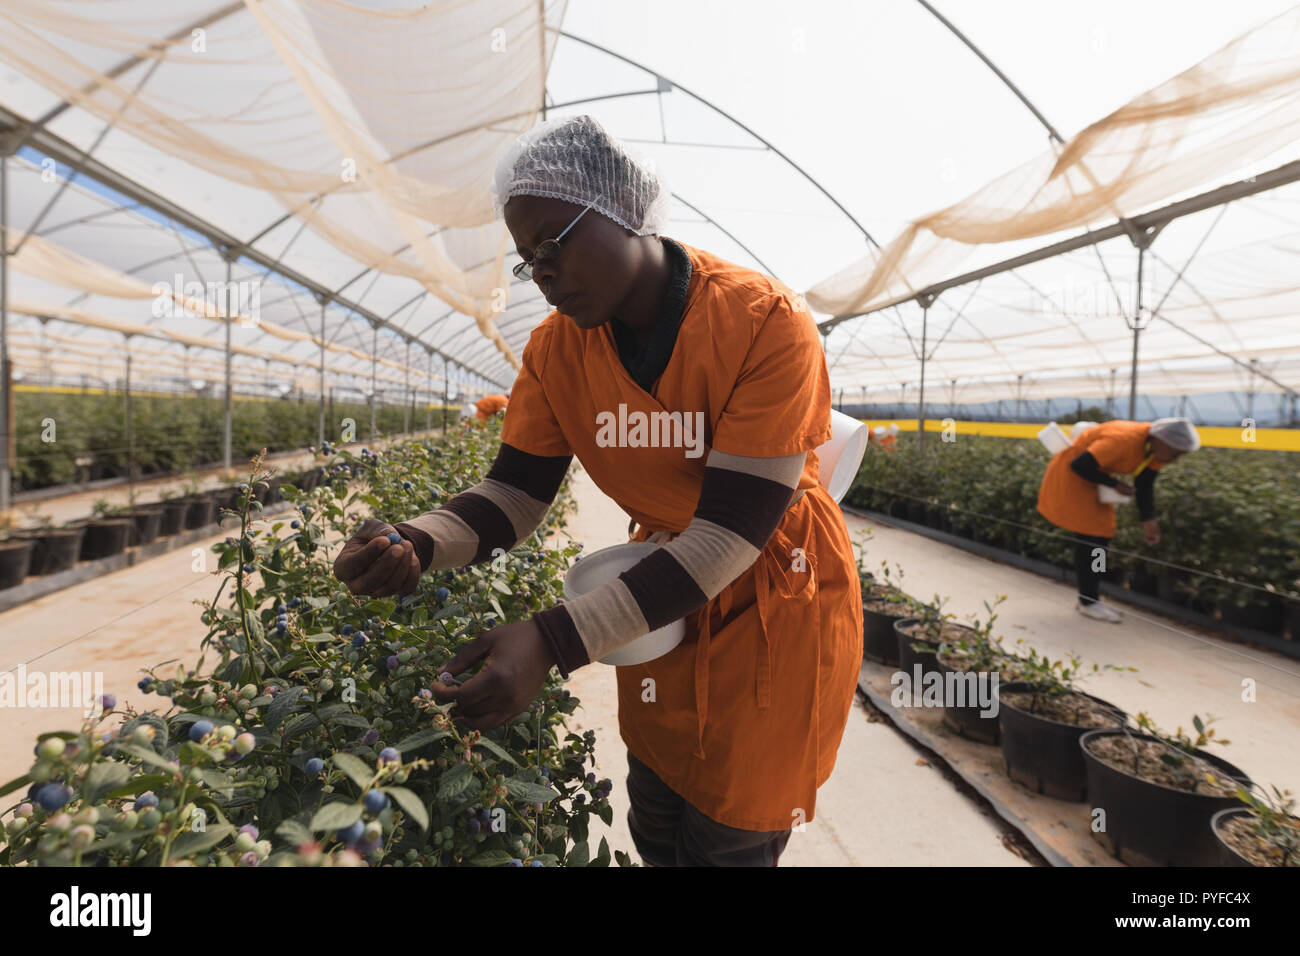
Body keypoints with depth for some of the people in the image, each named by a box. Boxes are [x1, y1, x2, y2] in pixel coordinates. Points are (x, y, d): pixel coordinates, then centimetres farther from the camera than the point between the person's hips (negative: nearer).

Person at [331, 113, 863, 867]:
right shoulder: (558, 349, -7)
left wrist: (556, 641, -36)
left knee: (727, 841, 8)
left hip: (778, 599, -4)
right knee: (655, 824, 17)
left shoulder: (765, 325, -26)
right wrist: (420, 543, -29)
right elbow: (516, 491, -6)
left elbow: (731, 530, -29)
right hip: (665, 597, 5)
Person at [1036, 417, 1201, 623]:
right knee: (1089, 536, -10)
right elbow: (1079, 465, -31)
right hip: (1071, 473, -9)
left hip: (1094, 475, 9)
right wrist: (1115, 484, -22)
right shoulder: (1123, 440, -35)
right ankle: (1088, 602, -1)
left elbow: (1144, 485, -2)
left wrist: (1148, 520, -12)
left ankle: (1088, 598, 17)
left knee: (1101, 535, 8)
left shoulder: (1158, 447, -9)